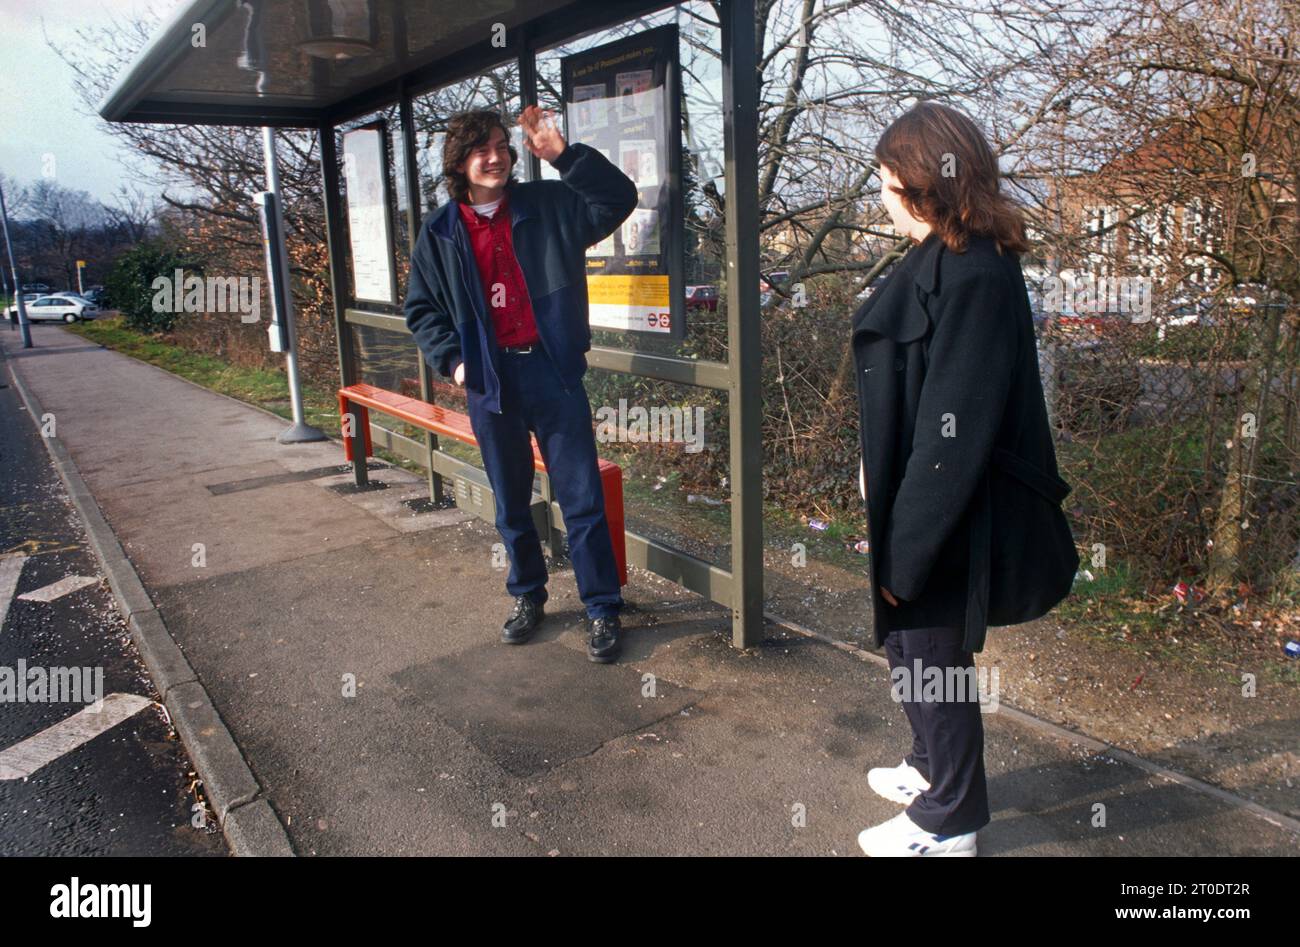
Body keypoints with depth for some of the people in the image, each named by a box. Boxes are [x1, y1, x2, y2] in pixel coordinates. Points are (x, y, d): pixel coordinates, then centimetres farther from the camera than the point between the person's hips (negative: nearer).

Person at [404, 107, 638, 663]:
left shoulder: (547, 206, 2)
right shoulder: (440, 232, 6)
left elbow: (618, 198, -6)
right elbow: (422, 309, 12)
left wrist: (563, 155, -14)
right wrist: (451, 359, -2)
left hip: (551, 369, -2)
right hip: (489, 379, 2)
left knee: (582, 497, 0)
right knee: (511, 501, 14)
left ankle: (603, 610, 12)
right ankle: (527, 597, 33)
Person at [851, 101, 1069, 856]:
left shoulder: (974, 276, -22)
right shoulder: (941, 260, 6)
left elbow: (956, 433, -25)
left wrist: (907, 549, -21)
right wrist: (879, 475, 16)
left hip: (942, 516, -9)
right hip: (917, 495, 9)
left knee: (927, 657, 7)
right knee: (914, 646, 23)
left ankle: (948, 820, 29)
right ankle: (935, 767, 45)